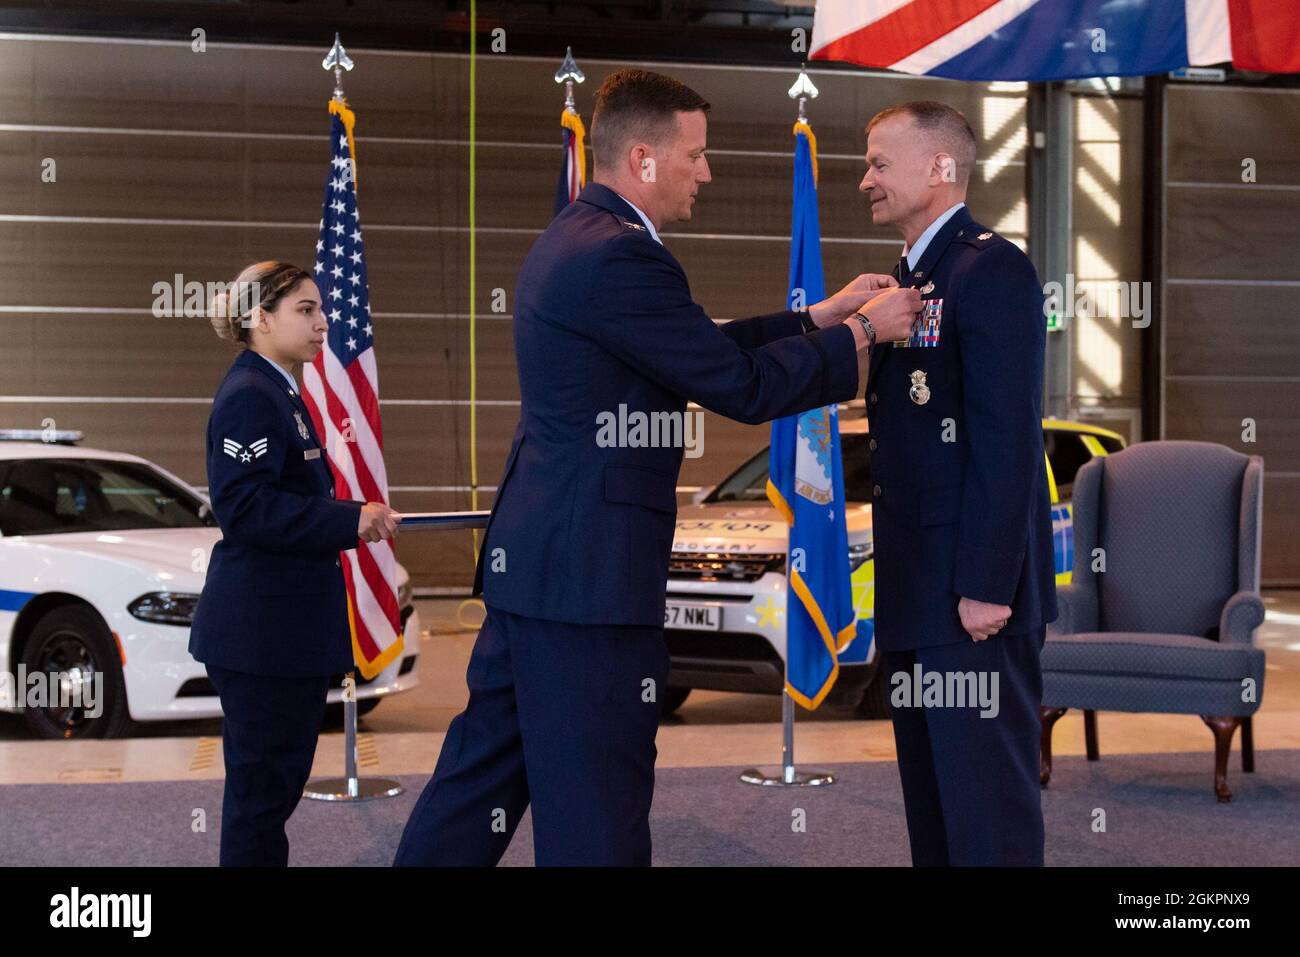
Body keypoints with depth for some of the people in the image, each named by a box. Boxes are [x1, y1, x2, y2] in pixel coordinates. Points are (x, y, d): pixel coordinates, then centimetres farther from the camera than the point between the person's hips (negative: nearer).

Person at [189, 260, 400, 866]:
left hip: (288, 628, 11)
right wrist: (351, 520, -21)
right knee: (263, 786, -5)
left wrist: (356, 516, 12)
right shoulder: (248, 397, -15)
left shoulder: (278, 394, 18)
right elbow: (245, 509, -23)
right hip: (262, 629, -11)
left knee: (278, 777, 16)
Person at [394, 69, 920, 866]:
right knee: (597, 809, -1)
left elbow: (703, 350, 19)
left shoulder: (573, 239, 15)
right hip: (591, 573, -10)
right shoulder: (621, 256, -18)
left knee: (485, 770, 15)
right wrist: (862, 332, -3)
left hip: (531, 558, 10)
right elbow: (742, 387, -15)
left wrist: (818, 316, 17)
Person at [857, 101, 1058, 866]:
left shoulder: (991, 267, -12)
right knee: (933, 798, 14)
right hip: (918, 594, 9)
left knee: (989, 807, -4)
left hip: (974, 594, -9)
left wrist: (987, 585, -22)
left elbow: (1008, 438, -19)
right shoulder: (911, 278, 17)